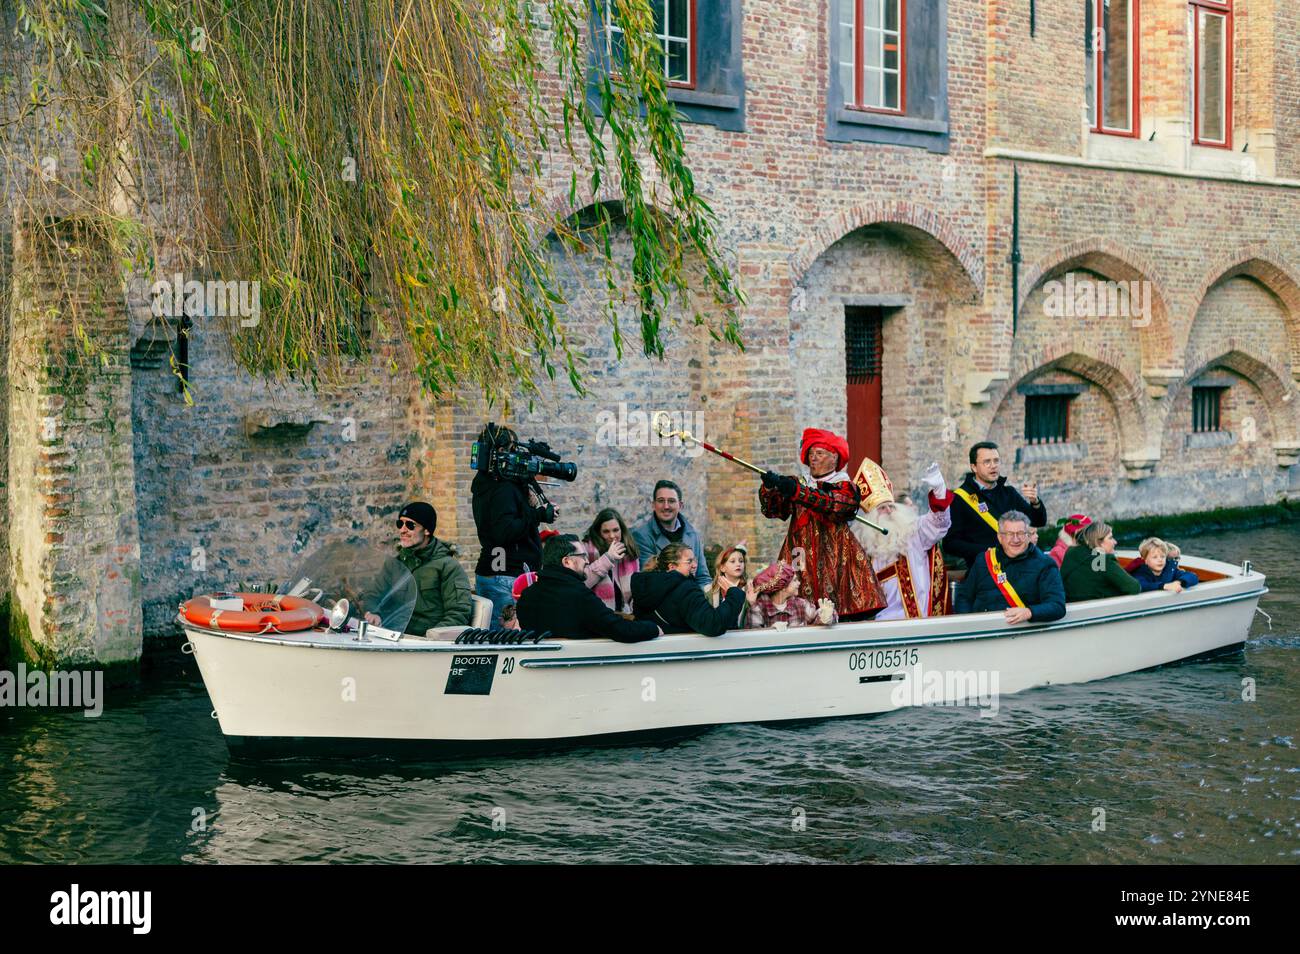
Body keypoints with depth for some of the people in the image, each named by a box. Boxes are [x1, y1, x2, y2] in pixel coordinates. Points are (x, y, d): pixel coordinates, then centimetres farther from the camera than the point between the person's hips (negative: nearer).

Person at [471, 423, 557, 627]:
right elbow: (505, 532, -25)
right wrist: (539, 515, -19)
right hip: (507, 578, -10)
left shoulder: (485, 486, 15)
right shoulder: (504, 490, -15)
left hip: (487, 574, 10)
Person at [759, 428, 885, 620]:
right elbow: (771, 510, 5)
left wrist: (798, 492, -29)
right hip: (804, 562, 3)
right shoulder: (800, 485, 17)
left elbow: (832, 503, -16)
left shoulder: (846, 488, 6)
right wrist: (769, 488, -17)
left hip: (836, 561, -3)